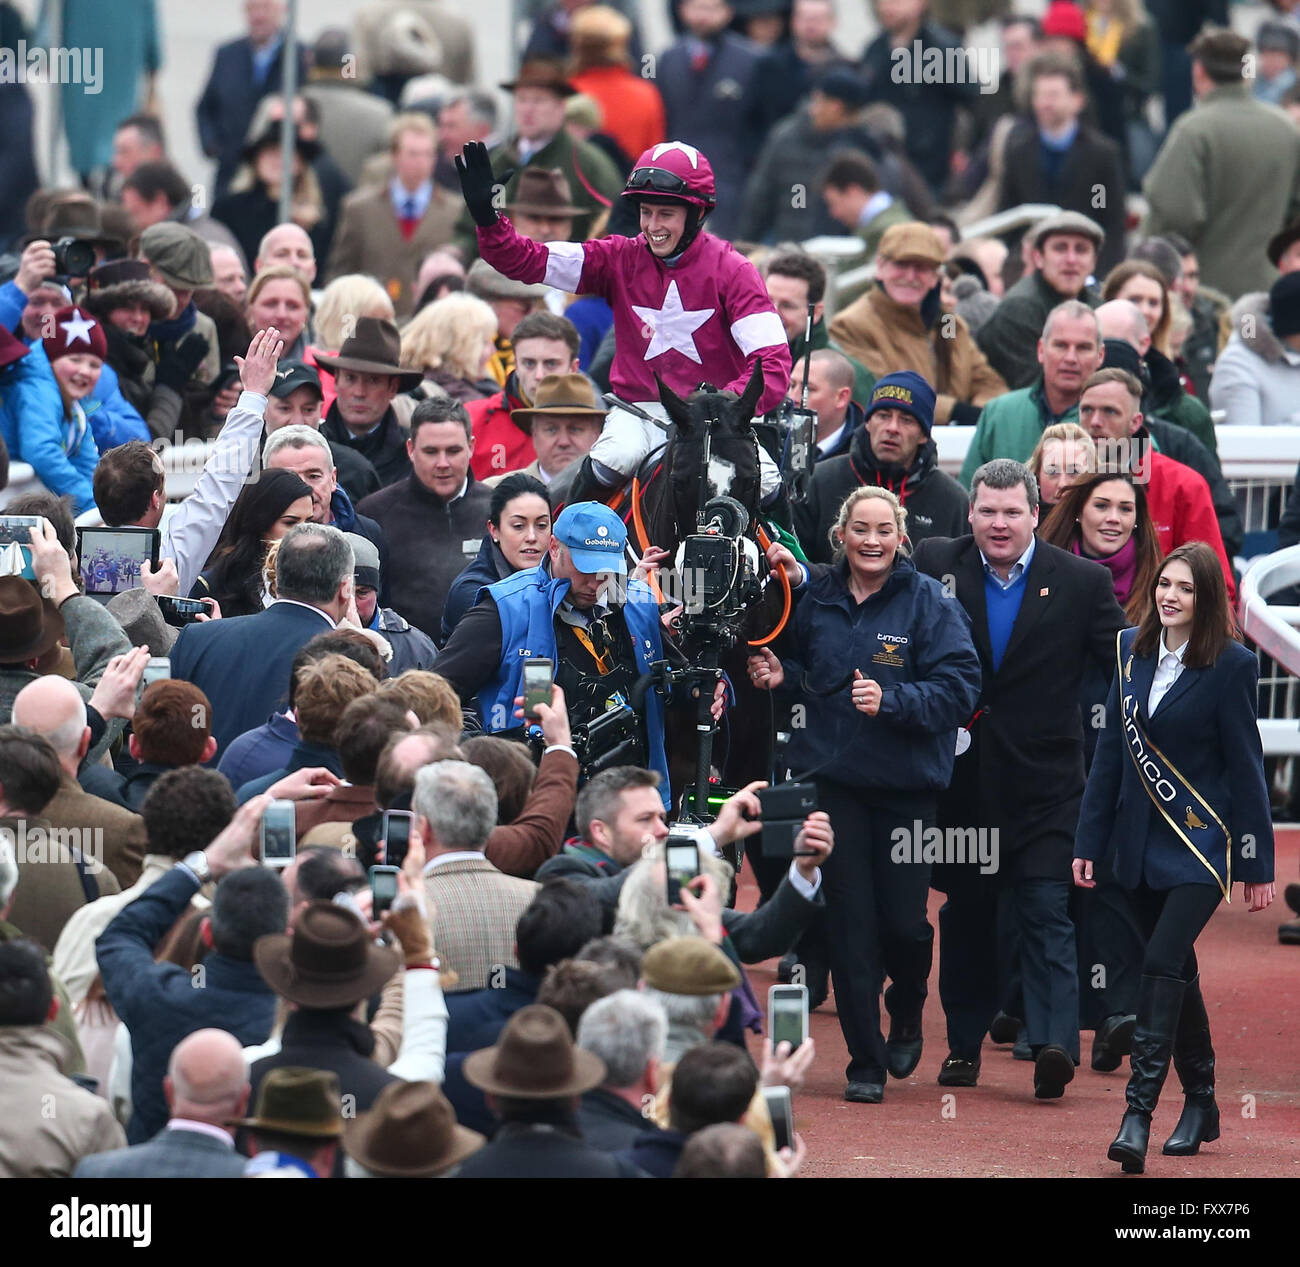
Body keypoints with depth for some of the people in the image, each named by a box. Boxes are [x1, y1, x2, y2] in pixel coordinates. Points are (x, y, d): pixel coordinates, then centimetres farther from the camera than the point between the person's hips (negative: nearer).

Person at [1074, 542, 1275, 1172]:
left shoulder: (1230, 665, -10)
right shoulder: (1132, 649, 5)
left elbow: (1245, 766, -7)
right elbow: (1112, 751, 10)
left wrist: (1255, 864, -6)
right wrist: (1089, 840, 8)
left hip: (1202, 844, -6)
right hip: (1143, 839, 6)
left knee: (1163, 962, -17)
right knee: (1177, 969, 13)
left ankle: (1138, 1114, -19)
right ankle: (1200, 1104, 25)